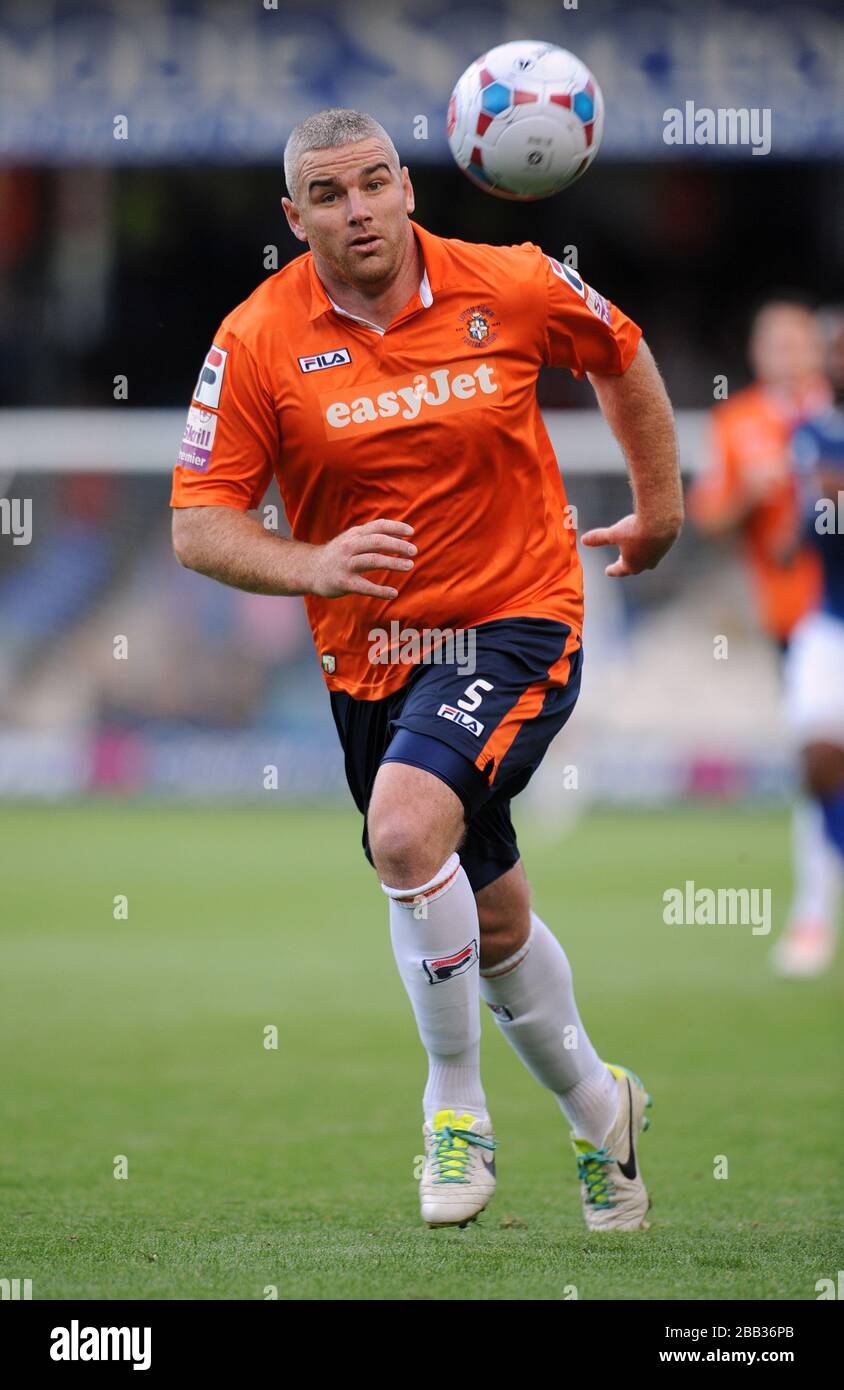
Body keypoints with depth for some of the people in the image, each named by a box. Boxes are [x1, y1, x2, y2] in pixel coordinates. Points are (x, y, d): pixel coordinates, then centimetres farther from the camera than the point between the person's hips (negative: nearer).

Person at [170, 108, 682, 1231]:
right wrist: (313, 564, -26)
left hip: (517, 622, -3)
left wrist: (660, 503, 17)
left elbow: (620, 355, 13)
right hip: (371, 658, 3)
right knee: (494, 925, 15)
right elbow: (198, 526, -9)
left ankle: (456, 1102, -11)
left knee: (407, 828, -29)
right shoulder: (259, 340, -9)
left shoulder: (514, 287, -8)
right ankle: (596, 1111, 41)